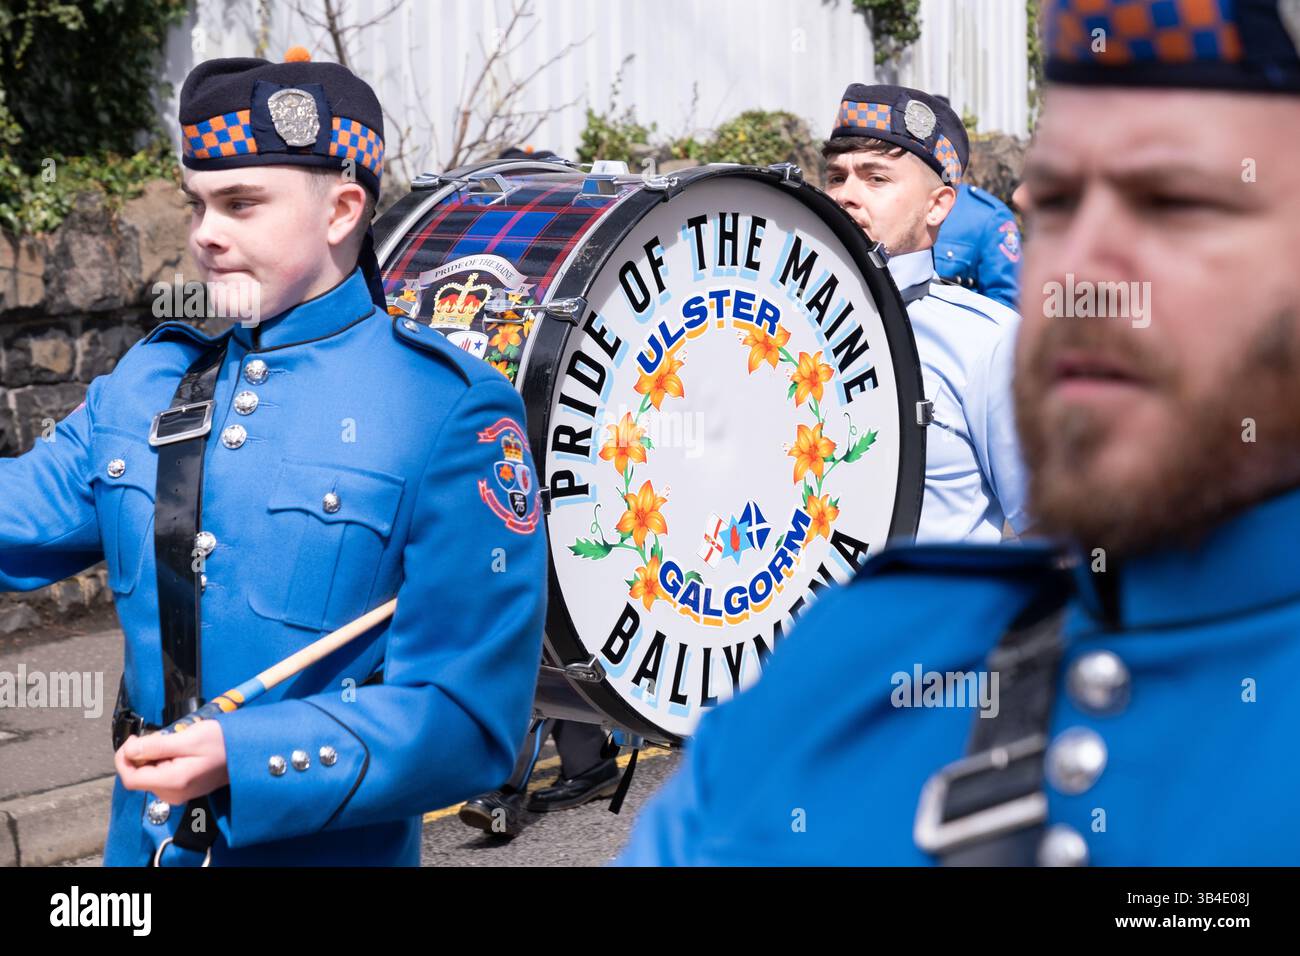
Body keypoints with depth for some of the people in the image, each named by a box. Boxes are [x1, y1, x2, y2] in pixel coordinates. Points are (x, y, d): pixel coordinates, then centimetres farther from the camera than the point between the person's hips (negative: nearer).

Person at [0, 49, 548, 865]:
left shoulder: (451, 415, -14)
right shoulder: (146, 384, 4)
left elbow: (468, 719, -18)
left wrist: (244, 759, -27)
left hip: (330, 847, -5)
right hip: (140, 841, 5)